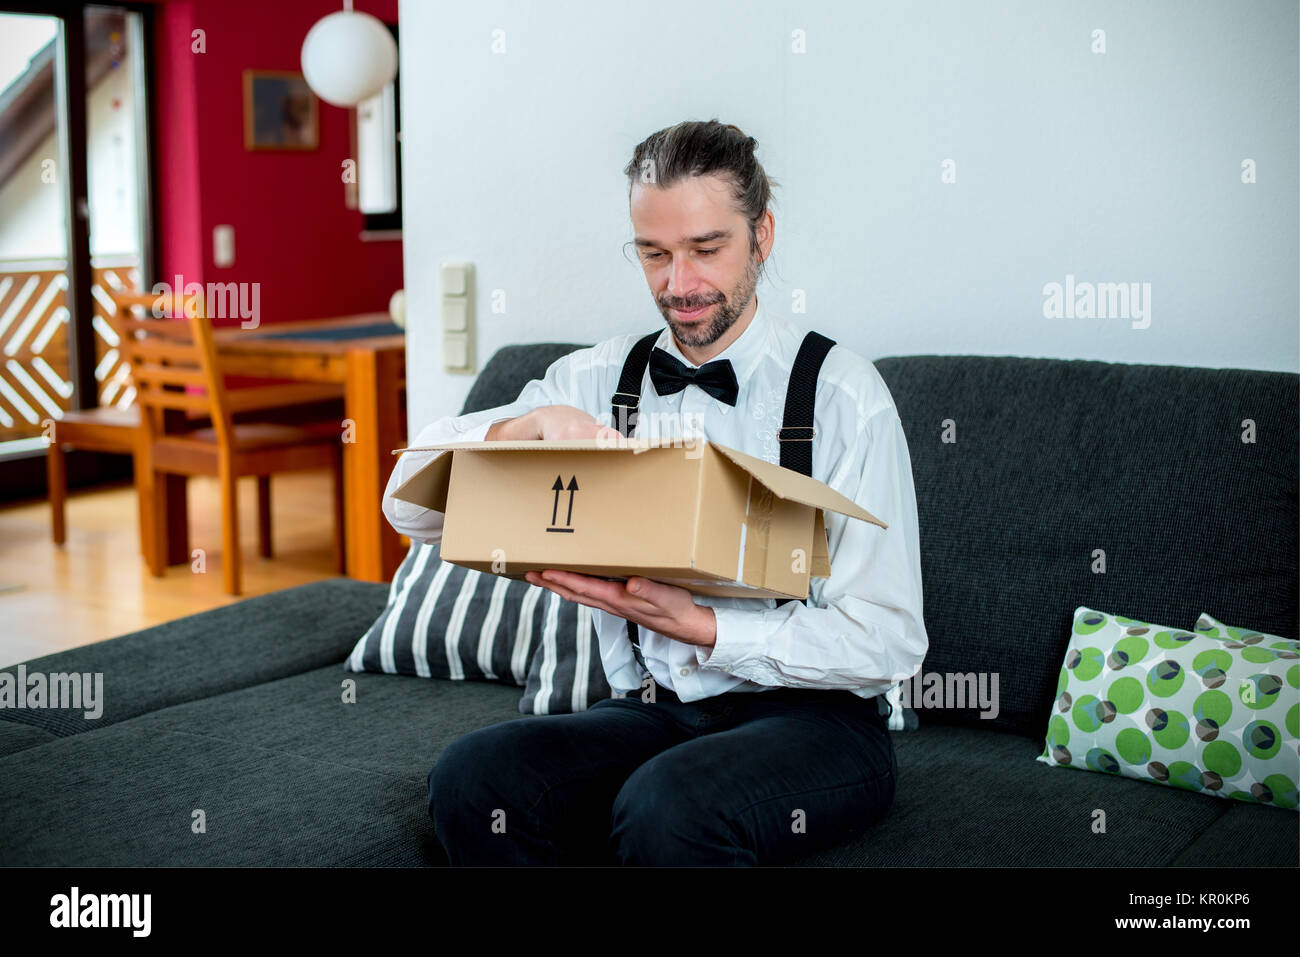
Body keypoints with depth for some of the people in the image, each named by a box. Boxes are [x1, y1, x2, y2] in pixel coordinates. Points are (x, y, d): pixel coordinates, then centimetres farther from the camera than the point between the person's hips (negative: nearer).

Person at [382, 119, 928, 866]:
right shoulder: (594, 381, 6)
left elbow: (888, 642, -11)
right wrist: (525, 426, -16)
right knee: (472, 777, -24)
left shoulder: (842, 394, -7)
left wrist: (698, 627, -21)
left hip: (811, 719, -4)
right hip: (649, 711, 4)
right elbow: (410, 503, 3)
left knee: (667, 805, -35)